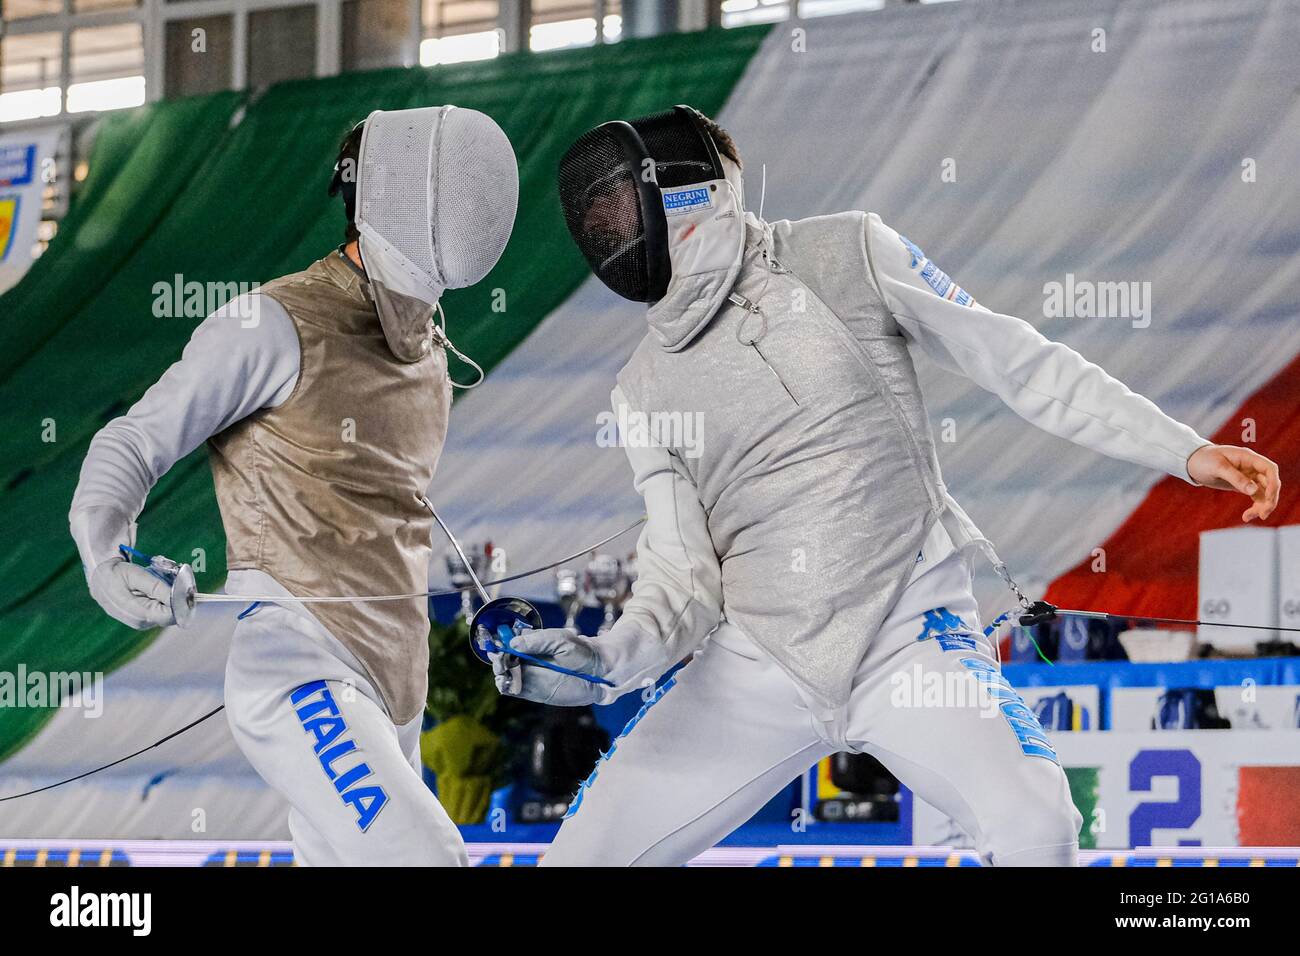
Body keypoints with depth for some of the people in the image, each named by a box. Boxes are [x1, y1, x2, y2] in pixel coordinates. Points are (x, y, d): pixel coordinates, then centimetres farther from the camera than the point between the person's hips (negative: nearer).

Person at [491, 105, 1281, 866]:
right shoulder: (648, 389, 7)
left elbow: (1016, 362, 2)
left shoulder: (846, 255, -3)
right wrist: (607, 662, -18)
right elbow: (683, 584, 5)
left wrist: (1188, 452, -2)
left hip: (911, 632, -4)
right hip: (757, 666, 4)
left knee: (1031, 825, -32)